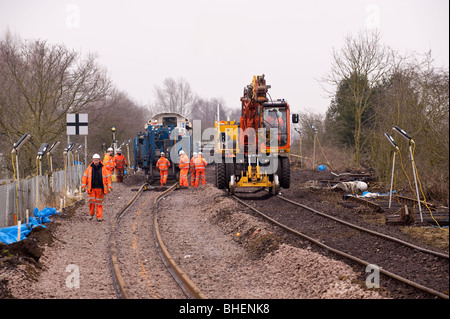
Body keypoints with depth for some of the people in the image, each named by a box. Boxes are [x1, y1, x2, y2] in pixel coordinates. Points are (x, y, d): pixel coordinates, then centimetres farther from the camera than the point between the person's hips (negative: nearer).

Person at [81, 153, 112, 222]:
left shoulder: (103, 168, 1)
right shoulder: (89, 168, 3)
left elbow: (108, 177, 4)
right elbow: (85, 177, 6)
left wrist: (109, 187, -1)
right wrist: (83, 186, -1)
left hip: (100, 188, 0)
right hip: (91, 188, 0)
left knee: (99, 203, 1)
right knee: (91, 202, -3)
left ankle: (99, 217, 5)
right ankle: (91, 214, 18)